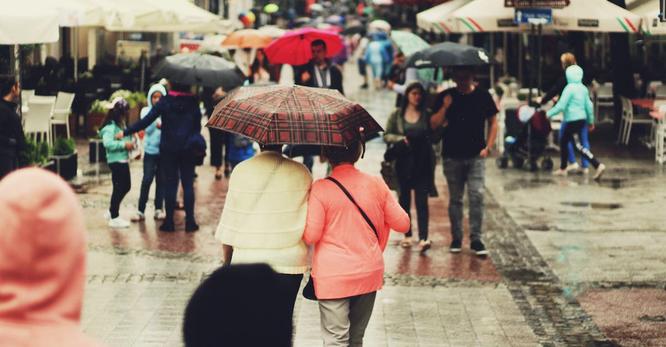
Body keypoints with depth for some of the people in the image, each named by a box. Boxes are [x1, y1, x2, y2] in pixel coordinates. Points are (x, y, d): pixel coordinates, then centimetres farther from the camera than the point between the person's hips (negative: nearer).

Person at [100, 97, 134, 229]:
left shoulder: (121, 124, 14)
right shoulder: (110, 127, -16)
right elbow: (108, 143, -28)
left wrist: (130, 143, 4)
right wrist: (124, 144, -28)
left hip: (123, 160, 10)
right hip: (116, 161, -10)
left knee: (126, 186, 16)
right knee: (119, 188, -5)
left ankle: (111, 212, 29)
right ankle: (114, 218, 2)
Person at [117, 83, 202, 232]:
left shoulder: (165, 102, -6)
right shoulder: (193, 102, -1)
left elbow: (146, 121, -8)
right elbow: (198, 126, 5)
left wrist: (126, 132, -3)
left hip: (168, 148, -1)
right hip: (188, 150, 1)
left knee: (170, 184, 4)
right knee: (188, 184, 6)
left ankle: (169, 221, 5)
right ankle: (190, 221, 5)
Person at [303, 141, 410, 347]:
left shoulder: (321, 188, -13)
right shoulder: (376, 184, -1)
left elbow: (310, 236, -13)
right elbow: (402, 224, 6)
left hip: (333, 276, -4)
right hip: (369, 273, 4)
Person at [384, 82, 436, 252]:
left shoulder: (427, 115, 5)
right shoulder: (397, 115, 6)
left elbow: (434, 136, 6)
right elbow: (386, 135, 5)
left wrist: (424, 141, -14)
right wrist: (400, 139, -12)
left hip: (423, 163, -2)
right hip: (403, 163, 2)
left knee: (422, 200, -9)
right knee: (404, 199, 10)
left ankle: (423, 238, -15)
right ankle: (407, 235, 22)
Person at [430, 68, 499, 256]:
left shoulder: (483, 96, 3)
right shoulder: (446, 97, 2)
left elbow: (493, 122, 10)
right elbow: (433, 124, -2)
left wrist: (488, 146, -1)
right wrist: (445, 107, -16)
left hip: (476, 156, -1)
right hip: (452, 156, 1)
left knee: (477, 195, -10)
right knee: (455, 198, 8)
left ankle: (476, 239, -5)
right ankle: (456, 238, 17)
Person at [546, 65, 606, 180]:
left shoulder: (570, 88, -14)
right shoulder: (583, 88, 8)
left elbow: (561, 105, -17)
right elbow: (589, 105, 11)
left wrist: (549, 113, -6)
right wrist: (591, 121, 20)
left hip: (573, 120, -9)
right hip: (582, 119, 9)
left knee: (578, 145, -2)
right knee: (563, 141, 18)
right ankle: (563, 168, 25)